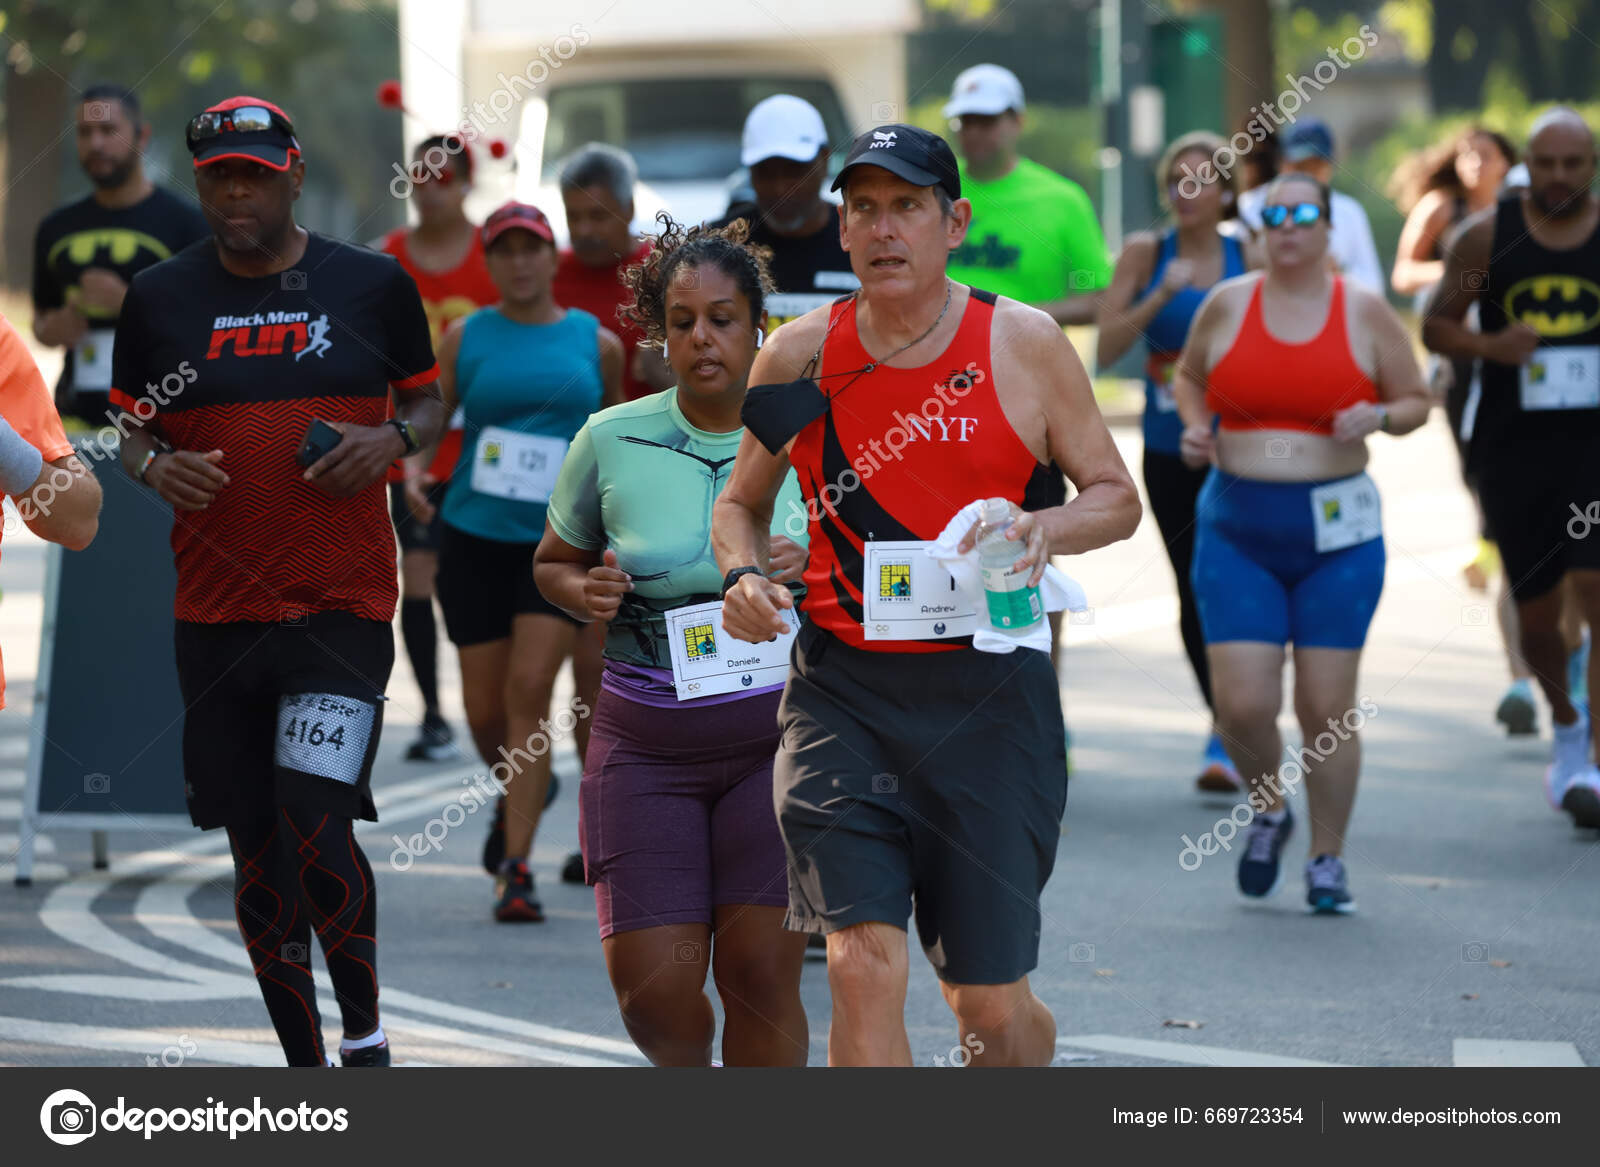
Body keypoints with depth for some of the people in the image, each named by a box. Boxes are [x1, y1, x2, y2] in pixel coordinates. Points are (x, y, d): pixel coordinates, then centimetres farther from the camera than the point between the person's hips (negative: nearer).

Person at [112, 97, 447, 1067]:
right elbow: (131, 431, 14)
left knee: (317, 831, -16)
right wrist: (156, 465, -9)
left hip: (345, 608, -3)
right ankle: (306, 1069, 20)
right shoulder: (161, 297, 6)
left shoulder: (373, 284, 3)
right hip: (215, 613, 3)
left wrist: (394, 439, -8)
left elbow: (430, 398, 13)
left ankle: (366, 1032, 7)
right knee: (256, 851, 7)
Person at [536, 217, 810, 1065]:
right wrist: (584, 593, -6)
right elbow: (552, 561, 17)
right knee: (652, 986, -4)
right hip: (646, 742, 1)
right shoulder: (611, 441, 1)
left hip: (774, 732, -1)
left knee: (760, 971, -8)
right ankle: (688, 1081, 30)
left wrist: (816, 570, -13)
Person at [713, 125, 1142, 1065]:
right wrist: (744, 575, -5)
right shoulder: (801, 357, 4)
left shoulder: (1025, 344, 1)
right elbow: (742, 503, 17)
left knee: (990, 1004, 7)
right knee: (865, 967, -17)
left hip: (989, 694, 0)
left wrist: (1044, 529, -15)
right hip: (843, 693, 0)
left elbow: (1118, 498, 7)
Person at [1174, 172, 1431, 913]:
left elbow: (1416, 401, 9)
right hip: (1237, 528, 1)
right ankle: (1268, 808, 24)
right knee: (1242, 703, -7)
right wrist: (1195, 428, 0)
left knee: (1327, 707, 0)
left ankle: (1328, 861, 15)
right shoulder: (1226, 305, 3)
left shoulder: (1364, 311, 1)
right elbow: (1188, 375, 20)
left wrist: (1379, 417, -13)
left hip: (1337, 530, -1)